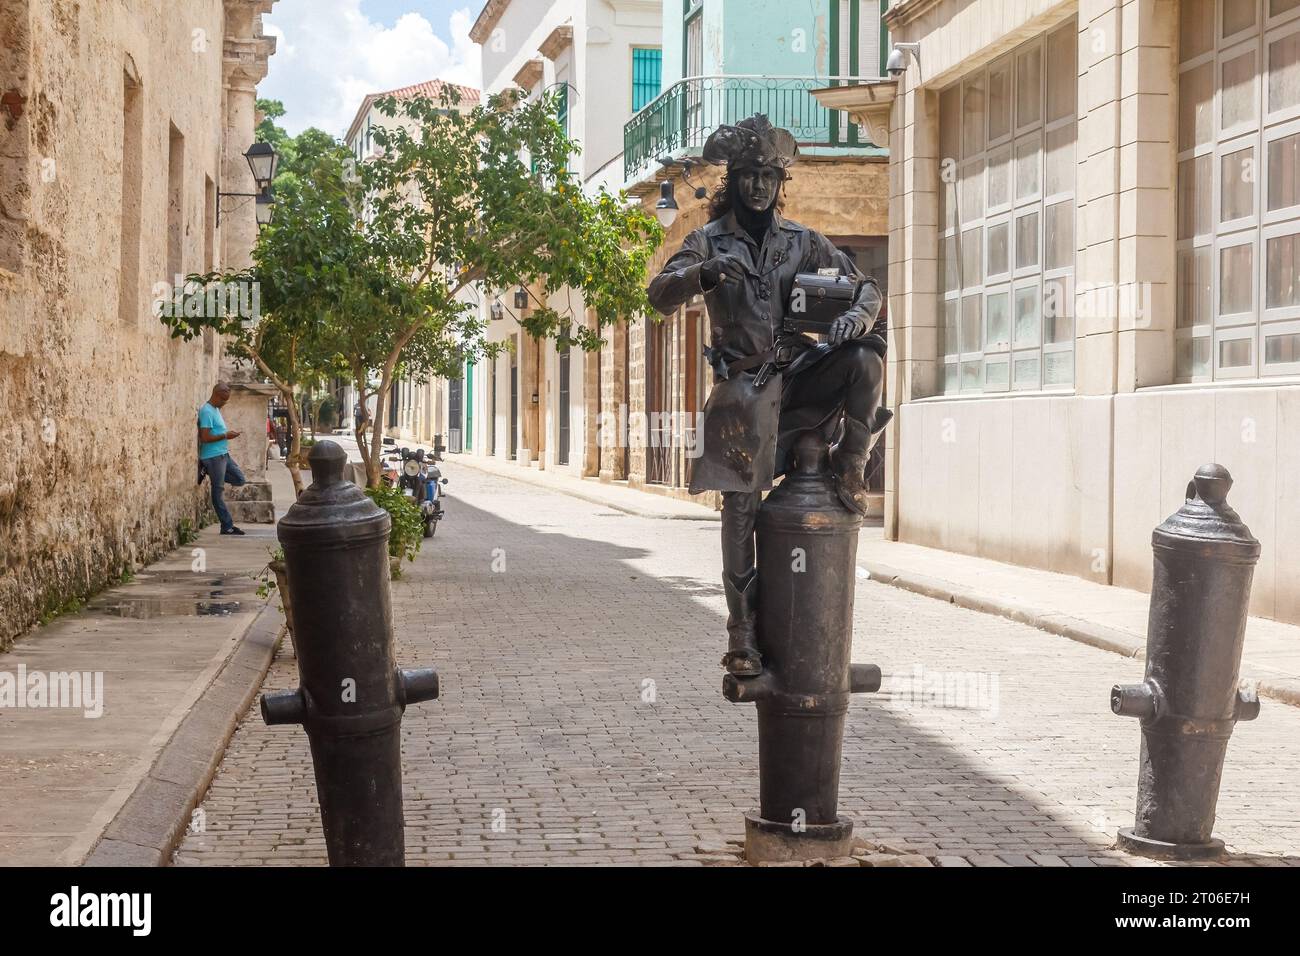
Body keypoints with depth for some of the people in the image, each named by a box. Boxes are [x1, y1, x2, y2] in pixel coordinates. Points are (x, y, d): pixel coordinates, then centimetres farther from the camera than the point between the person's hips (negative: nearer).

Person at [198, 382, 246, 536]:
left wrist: (227, 434, 8)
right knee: (218, 491, -2)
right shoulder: (207, 411, -17)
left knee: (239, 479, 14)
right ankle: (227, 526, 1)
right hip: (213, 456, -10)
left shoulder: (216, 409, 13)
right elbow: (205, 438, -22)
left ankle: (208, 471, 16)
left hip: (223, 454, 10)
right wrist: (226, 435, -17)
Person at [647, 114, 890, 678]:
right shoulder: (709, 242, 6)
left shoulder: (802, 241, 13)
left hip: (799, 375, 2)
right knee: (741, 508, -8)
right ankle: (742, 634, -5)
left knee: (866, 357, -27)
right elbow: (660, 295, -8)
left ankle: (850, 466, -8)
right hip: (744, 387, -2)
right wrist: (703, 275, -30)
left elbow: (863, 284, 10)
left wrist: (856, 315, -15)